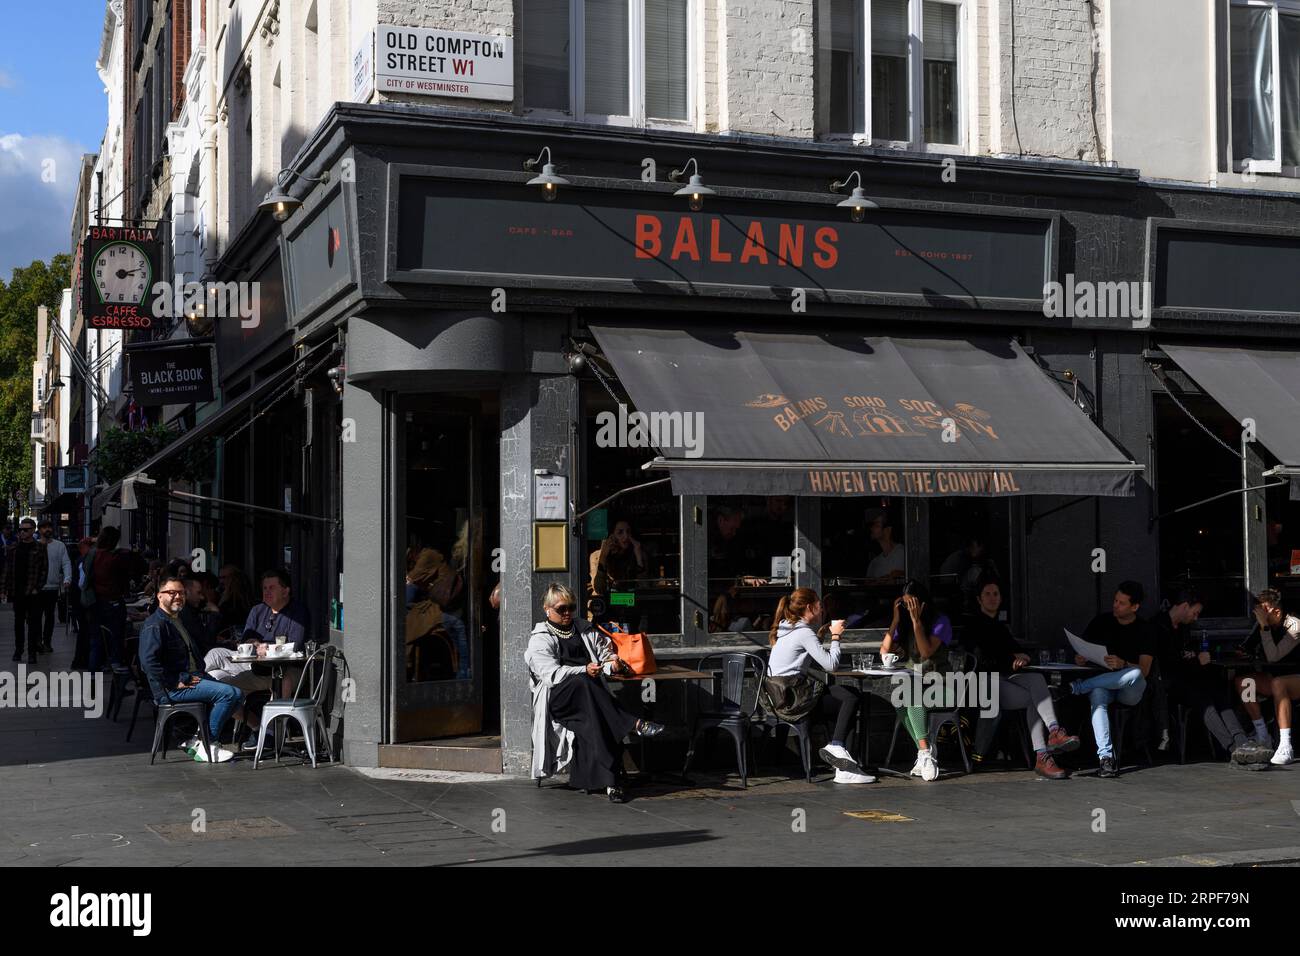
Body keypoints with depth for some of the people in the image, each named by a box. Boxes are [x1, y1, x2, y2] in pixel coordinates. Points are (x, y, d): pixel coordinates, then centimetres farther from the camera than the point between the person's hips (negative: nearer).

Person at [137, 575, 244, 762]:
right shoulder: (154, 625, -10)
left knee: (236, 694, 3)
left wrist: (200, 675, 15)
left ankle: (199, 739, 3)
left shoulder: (179, 621, 24)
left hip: (192, 679, 10)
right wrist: (176, 682, -21)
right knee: (230, 693, -21)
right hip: (170, 689, -10)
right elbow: (149, 661, -22)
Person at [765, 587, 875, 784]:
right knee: (851, 697, -8)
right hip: (792, 695, -10)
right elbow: (831, 664, -15)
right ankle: (836, 746, -5)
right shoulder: (804, 632, -12)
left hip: (779, 693, 10)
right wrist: (835, 637, -4)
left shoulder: (786, 628, 18)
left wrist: (820, 637, 16)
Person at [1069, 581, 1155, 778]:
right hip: (1101, 685, 1)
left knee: (1134, 674, -37)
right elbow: (1081, 650, 12)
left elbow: (1143, 670, -8)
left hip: (1128, 690, -1)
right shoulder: (1101, 622, 10)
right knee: (1097, 698, -36)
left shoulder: (1144, 630, 3)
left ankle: (1074, 687, -28)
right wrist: (1079, 659, -13)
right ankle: (1105, 757, -48)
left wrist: (1122, 664, -29)